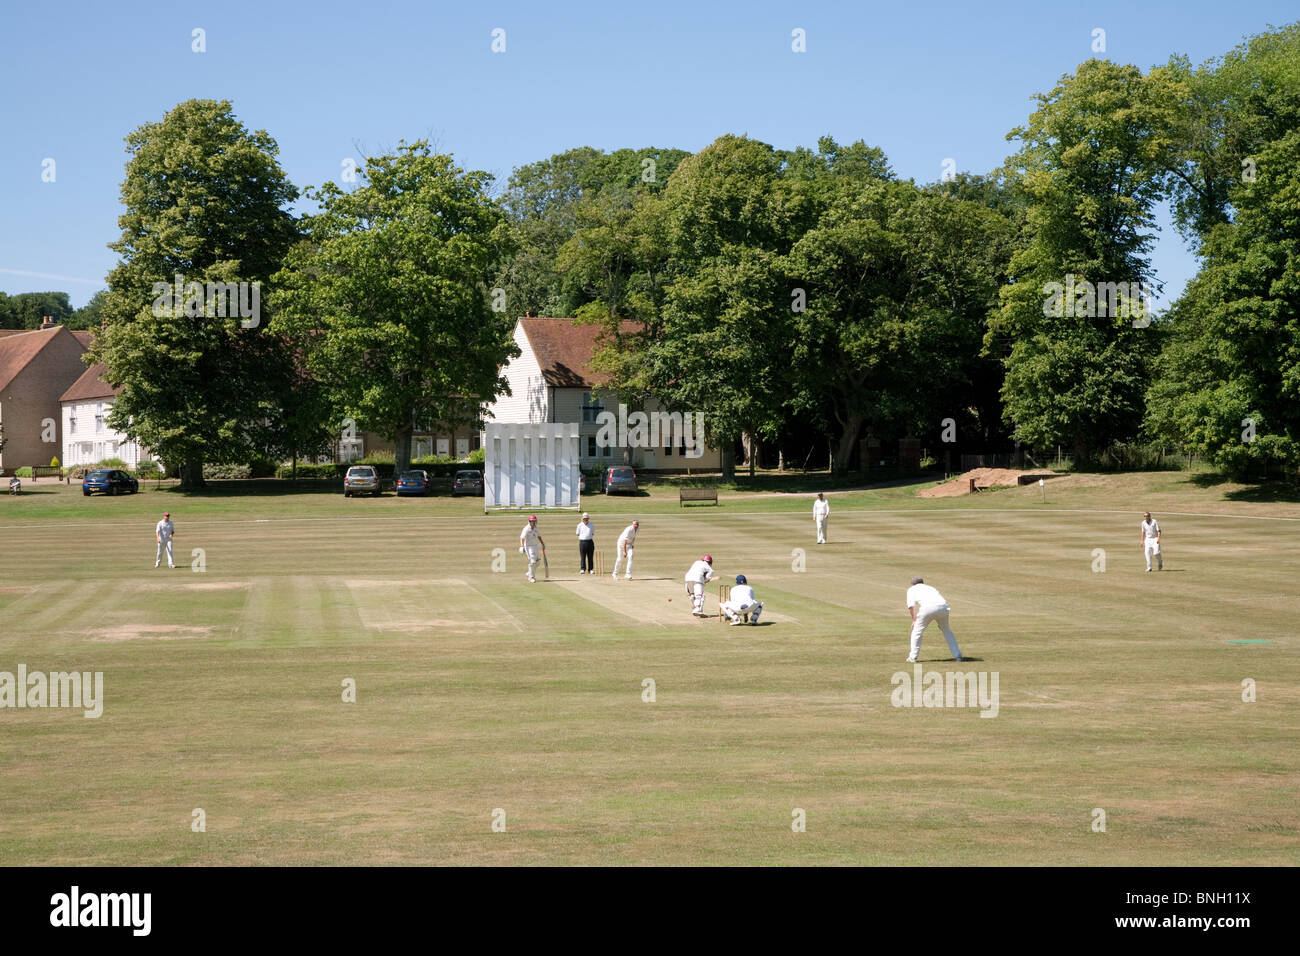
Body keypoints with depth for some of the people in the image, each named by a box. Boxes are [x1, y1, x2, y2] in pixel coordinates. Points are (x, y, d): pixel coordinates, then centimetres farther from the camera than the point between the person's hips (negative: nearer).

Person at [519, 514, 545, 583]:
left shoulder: (536, 527, 5)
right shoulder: (526, 529, -18)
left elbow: (538, 536, 21)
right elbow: (522, 537, -29)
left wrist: (542, 543, 19)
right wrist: (521, 546, -43)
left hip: (535, 546, 7)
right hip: (528, 546, -7)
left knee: (537, 562, 10)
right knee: (532, 561, -13)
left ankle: (530, 573, 32)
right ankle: (531, 577, -2)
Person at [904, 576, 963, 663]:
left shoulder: (912, 589, 28)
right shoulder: (931, 588, 39)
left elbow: (911, 606, 12)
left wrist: (914, 620, 15)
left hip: (928, 607, -4)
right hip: (943, 607, 4)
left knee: (917, 631, 13)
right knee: (947, 630, 24)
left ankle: (913, 657, 13)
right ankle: (957, 655, 23)